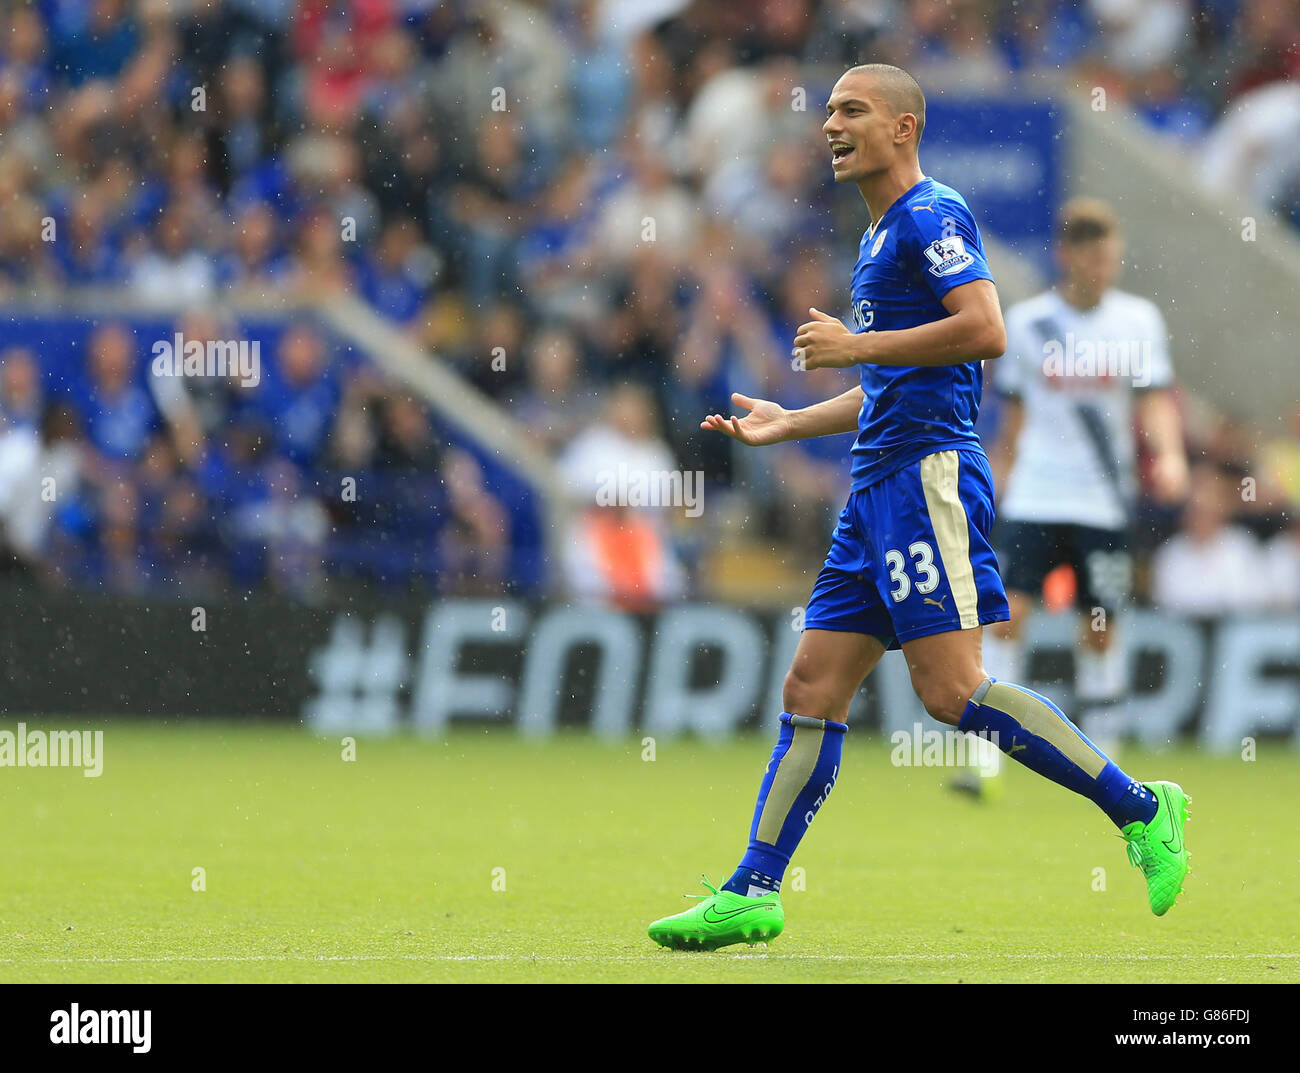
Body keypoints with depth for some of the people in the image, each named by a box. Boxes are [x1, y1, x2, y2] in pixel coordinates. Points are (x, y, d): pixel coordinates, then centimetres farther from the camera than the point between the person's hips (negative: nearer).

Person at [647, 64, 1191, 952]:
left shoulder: (932, 214, -6)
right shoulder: (883, 237, 23)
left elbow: (985, 331, -20)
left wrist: (856, 346, -15)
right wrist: (788, 424, 27)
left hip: (928, 476, -10)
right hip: (881, 487, 10)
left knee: (951, 691, -15)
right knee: (812, 689, 5)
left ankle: (1141, 811, -8)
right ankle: (753, 894, 4)